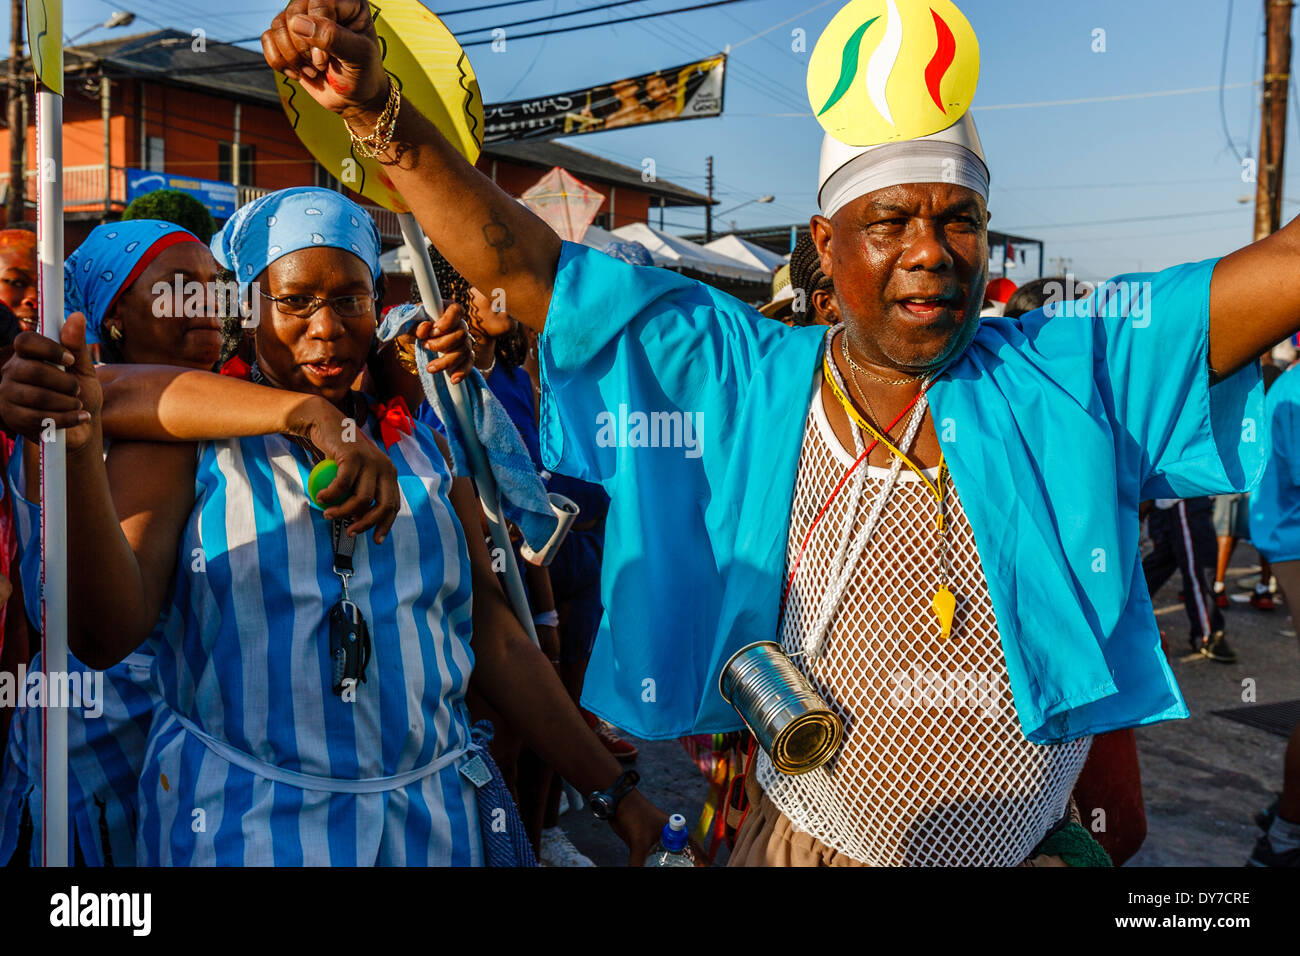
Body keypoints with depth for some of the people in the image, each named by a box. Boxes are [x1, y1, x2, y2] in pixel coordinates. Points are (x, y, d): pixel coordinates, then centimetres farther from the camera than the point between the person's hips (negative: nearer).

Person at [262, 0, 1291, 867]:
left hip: (1034, 844, 1)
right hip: (809, 843, 0)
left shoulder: (1072, 369, -9)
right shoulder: (740, 379, -10)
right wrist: (376, 108, -19)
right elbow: (515, 264, -11)